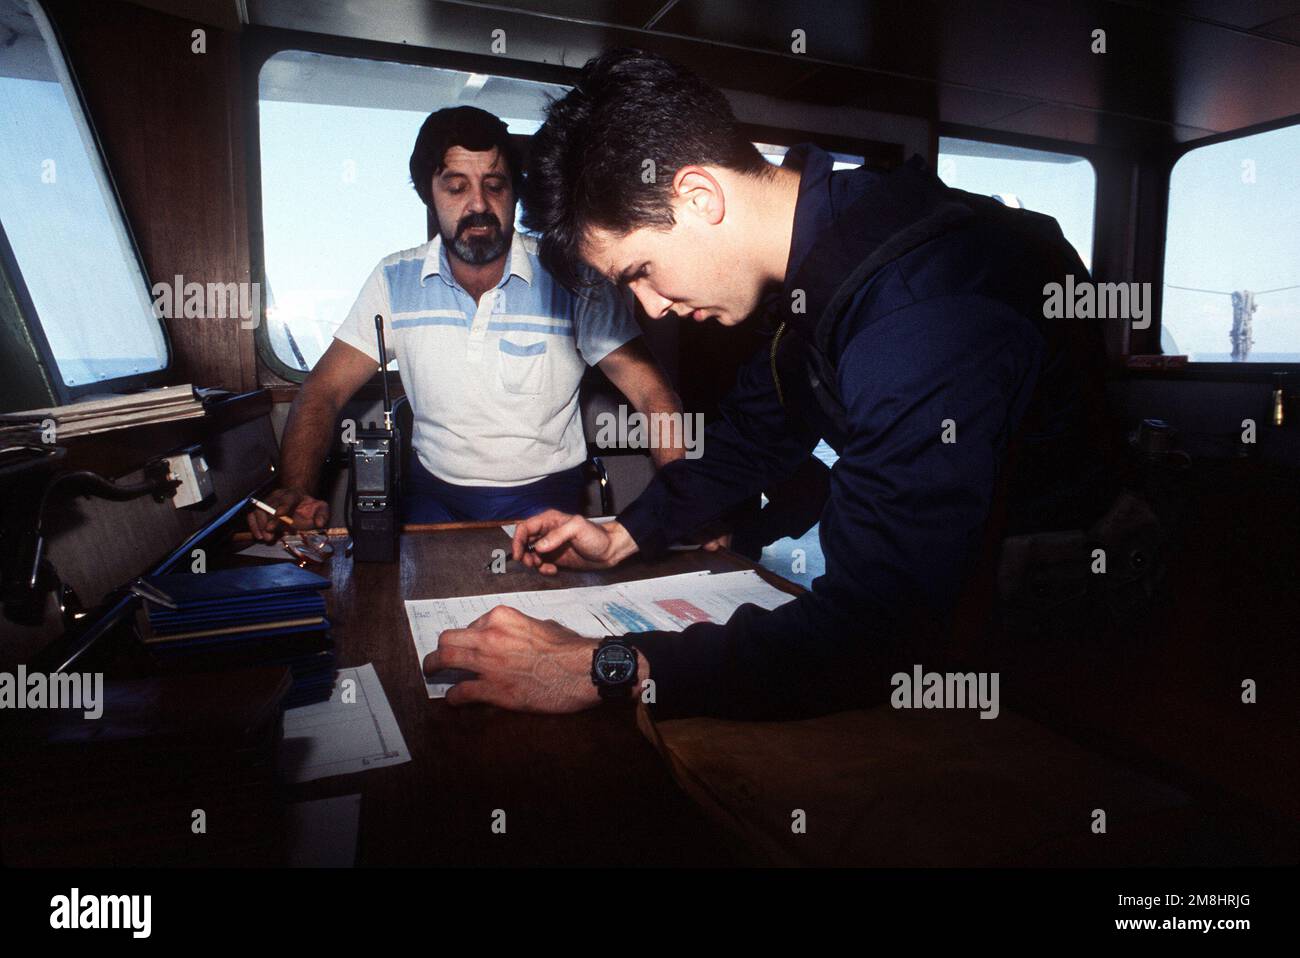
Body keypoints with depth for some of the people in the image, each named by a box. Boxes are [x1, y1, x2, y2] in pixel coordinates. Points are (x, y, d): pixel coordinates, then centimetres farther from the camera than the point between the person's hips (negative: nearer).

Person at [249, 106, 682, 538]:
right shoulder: (395, 280, 0)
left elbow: (653, 397, -13)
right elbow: (324, 390, 1)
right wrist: (295, 489, -19)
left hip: (544, 493, -2)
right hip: (434, 491, 3)